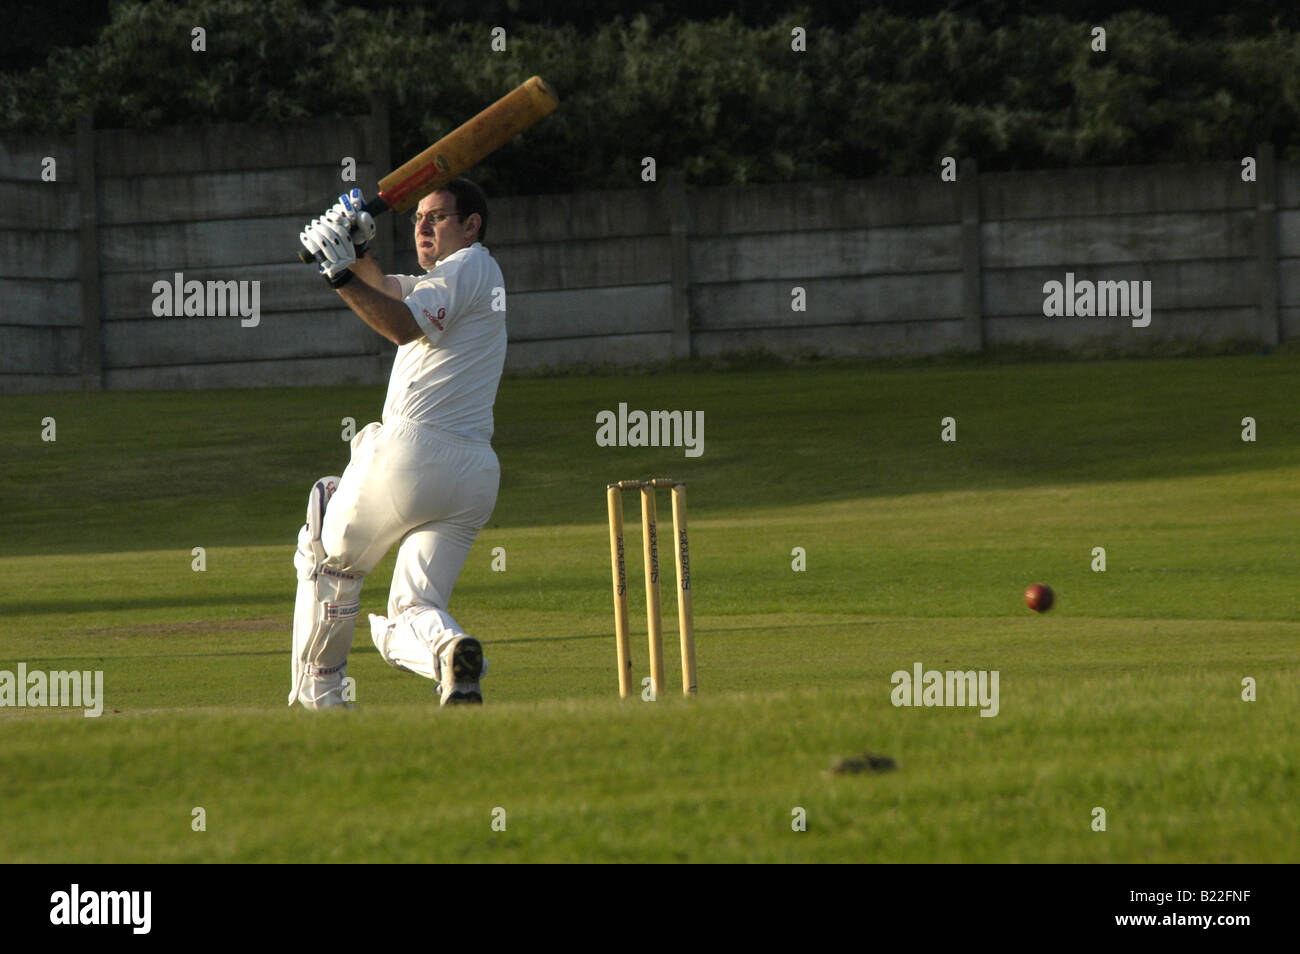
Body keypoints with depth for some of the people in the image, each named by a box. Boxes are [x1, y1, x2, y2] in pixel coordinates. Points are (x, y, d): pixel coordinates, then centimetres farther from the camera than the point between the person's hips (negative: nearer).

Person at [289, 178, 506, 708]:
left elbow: (405, 326, -17)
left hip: (410, 450, -8)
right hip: (475, 474, 8)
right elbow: (381, 290, 27)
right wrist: (356, 250, 7)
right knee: (410, 612, 2)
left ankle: (315, 694, 18)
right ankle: (450, 648, -31)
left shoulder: (470, 265, -1)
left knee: (328, 561, 15)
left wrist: (342, 275, -26)